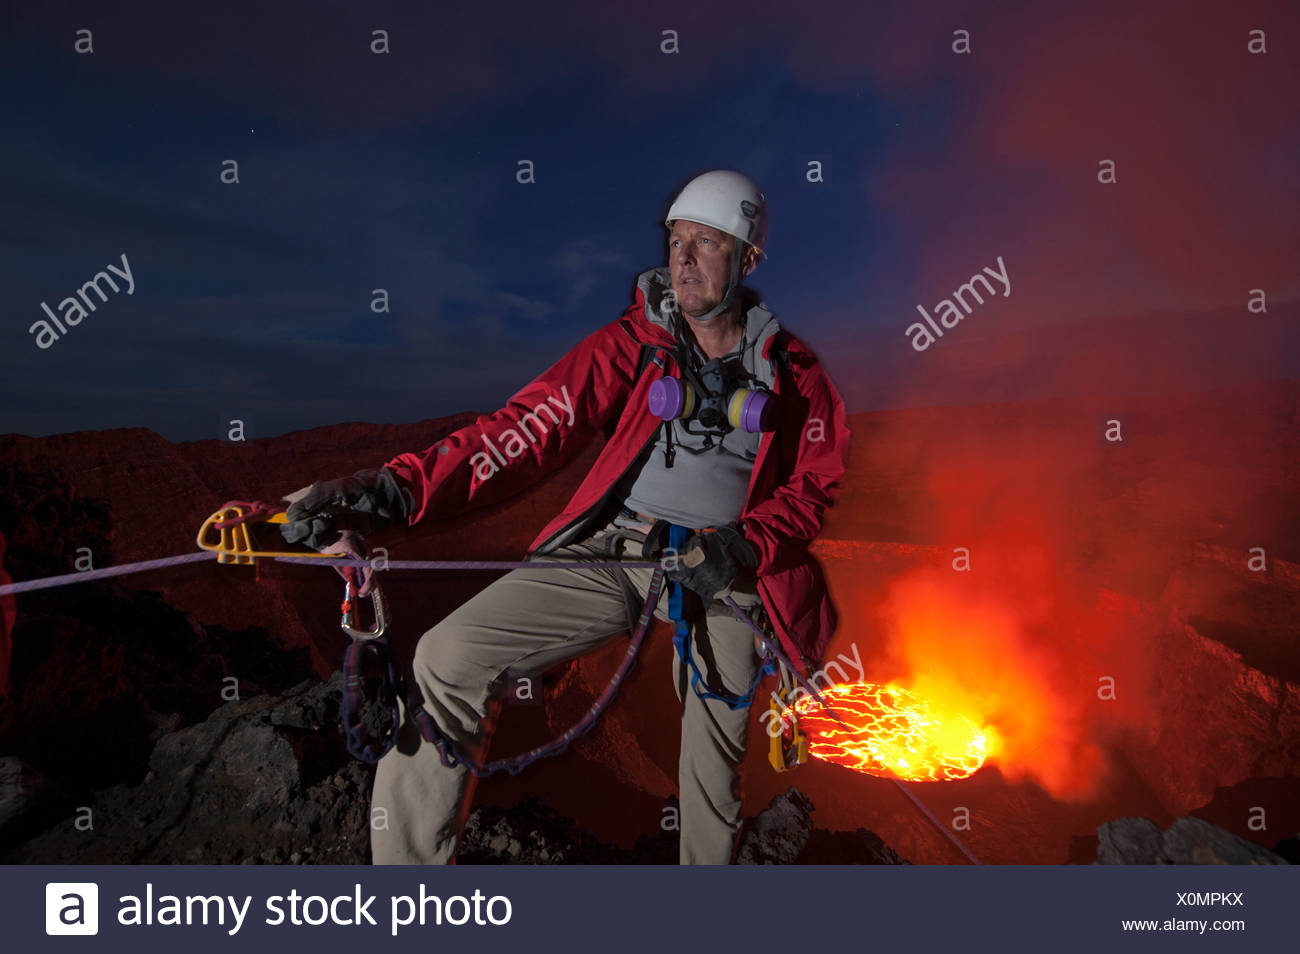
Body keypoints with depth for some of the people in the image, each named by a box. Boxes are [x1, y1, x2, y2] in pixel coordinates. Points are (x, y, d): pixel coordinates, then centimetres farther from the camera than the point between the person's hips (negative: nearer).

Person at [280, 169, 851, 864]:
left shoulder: (794, 374, 5)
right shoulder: (633, 344, 1)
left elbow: (812, 487, 5)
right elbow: (531, 428, -11)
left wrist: (744, 545, -18)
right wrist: (392, 490, -25)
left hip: (721, 573, 1)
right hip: (613, 551, 0)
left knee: (714, 765, 7)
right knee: (446, 660, -16)